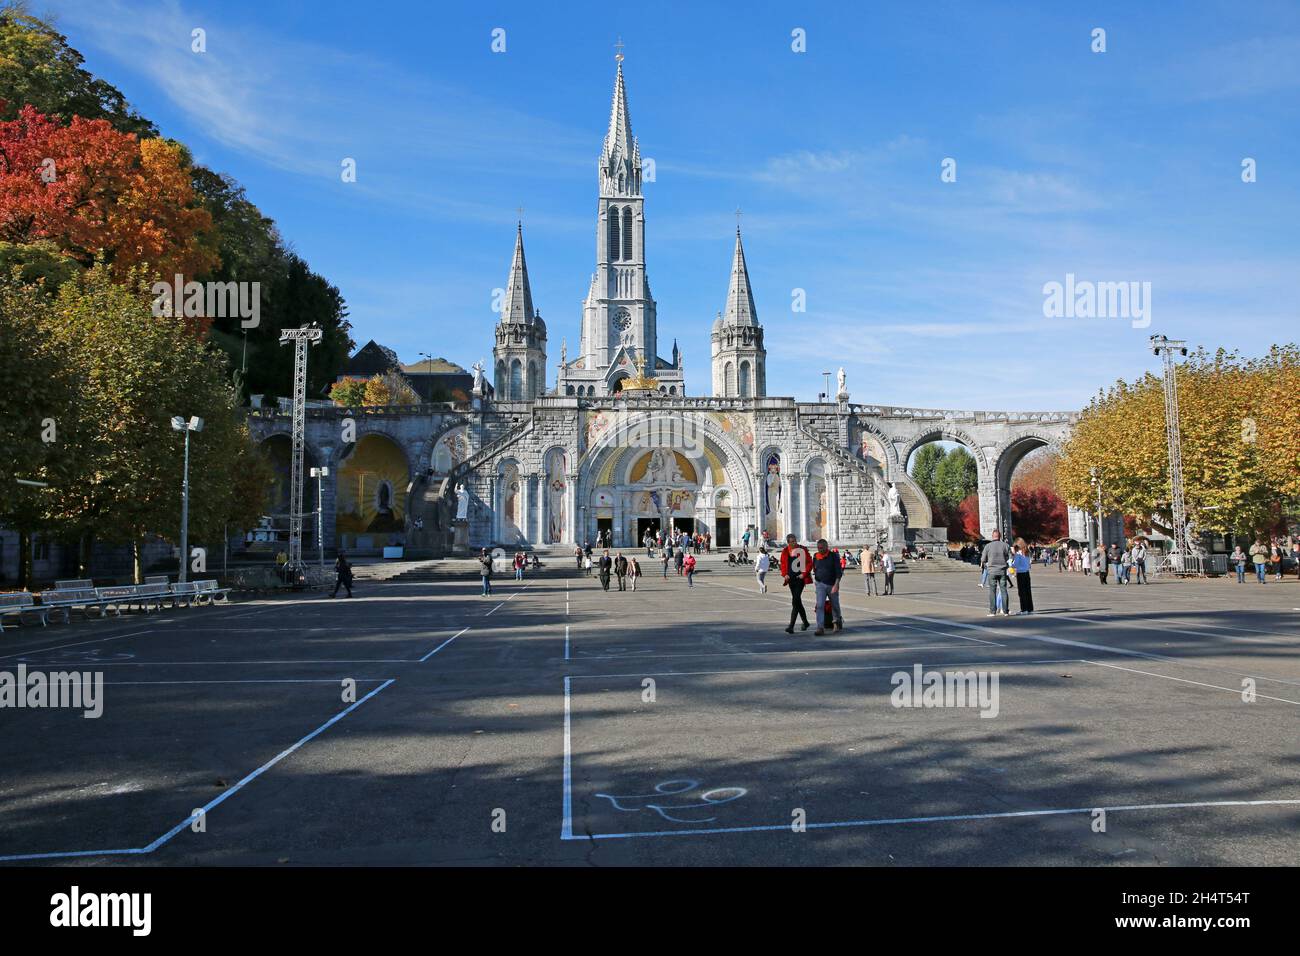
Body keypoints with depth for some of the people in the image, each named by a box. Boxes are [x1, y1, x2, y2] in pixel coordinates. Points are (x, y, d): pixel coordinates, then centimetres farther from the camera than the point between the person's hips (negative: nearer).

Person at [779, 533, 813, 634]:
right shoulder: (785, 551, 5)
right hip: (791, 578, 5)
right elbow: (783, 564, 15)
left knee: (795, 601, -13)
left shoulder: (803, 549, -5)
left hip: (800, 578, -5)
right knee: (797, 601, 14)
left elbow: (809, 563, -3)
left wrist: (804, 574, -12)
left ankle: (791, 626, -15)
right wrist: (785, 574, -1)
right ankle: (805, 622, 33)